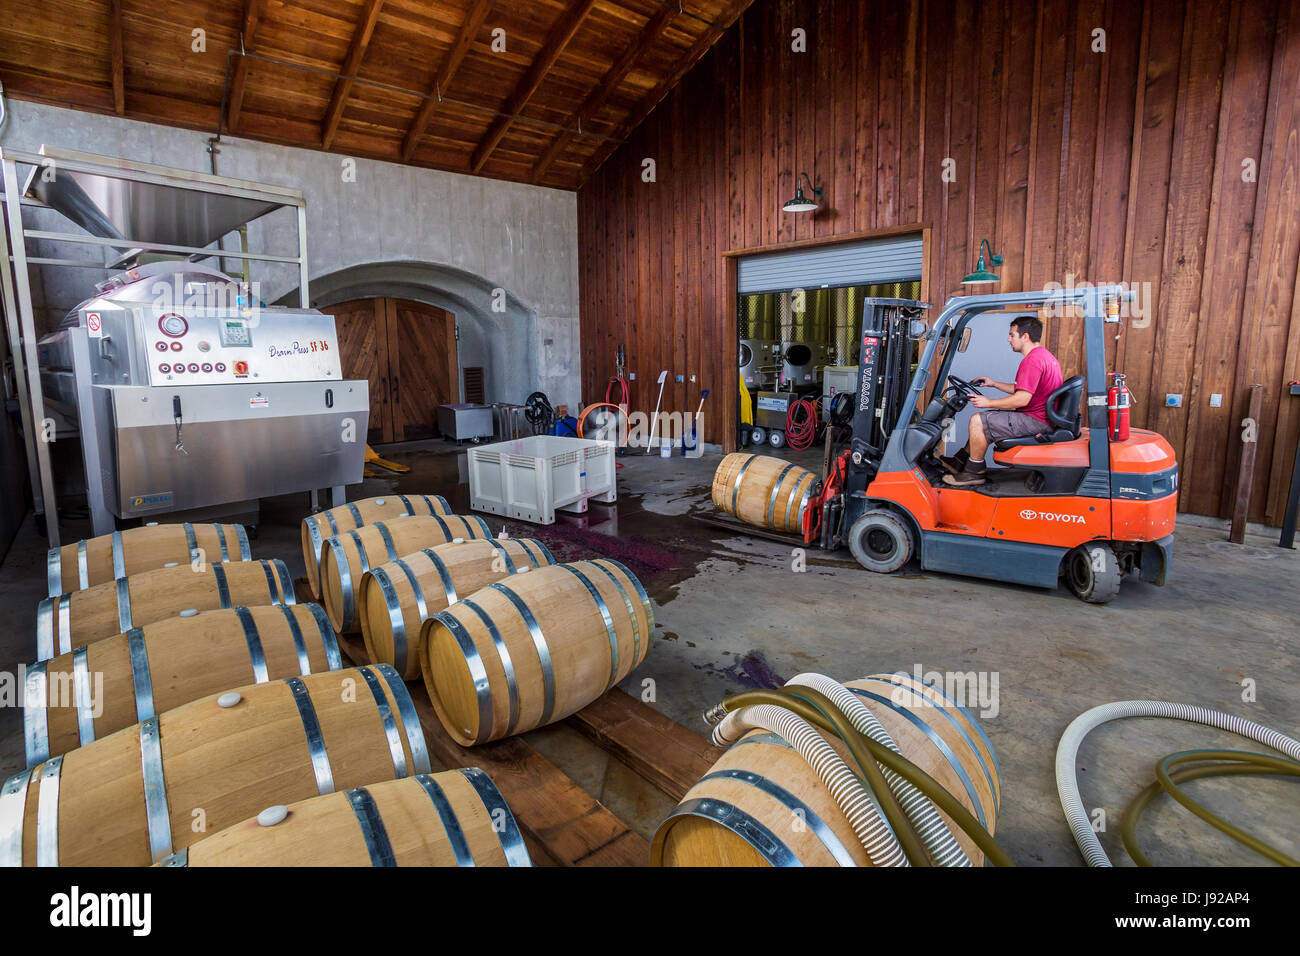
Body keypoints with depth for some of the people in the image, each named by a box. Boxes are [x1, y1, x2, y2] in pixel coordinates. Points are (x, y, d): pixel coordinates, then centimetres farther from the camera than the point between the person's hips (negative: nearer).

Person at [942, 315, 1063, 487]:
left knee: (978, 420, -13)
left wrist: (989, 403, -15)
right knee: (987, 418, 18)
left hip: (1036, 421, -11)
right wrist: (994, 384, 21)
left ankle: (975, 473, -4)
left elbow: (1022, 399, -26)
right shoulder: (1045, 355, 17)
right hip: (1044, 418, 11)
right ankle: (962, 461, 19)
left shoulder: (1032, 360, -19)